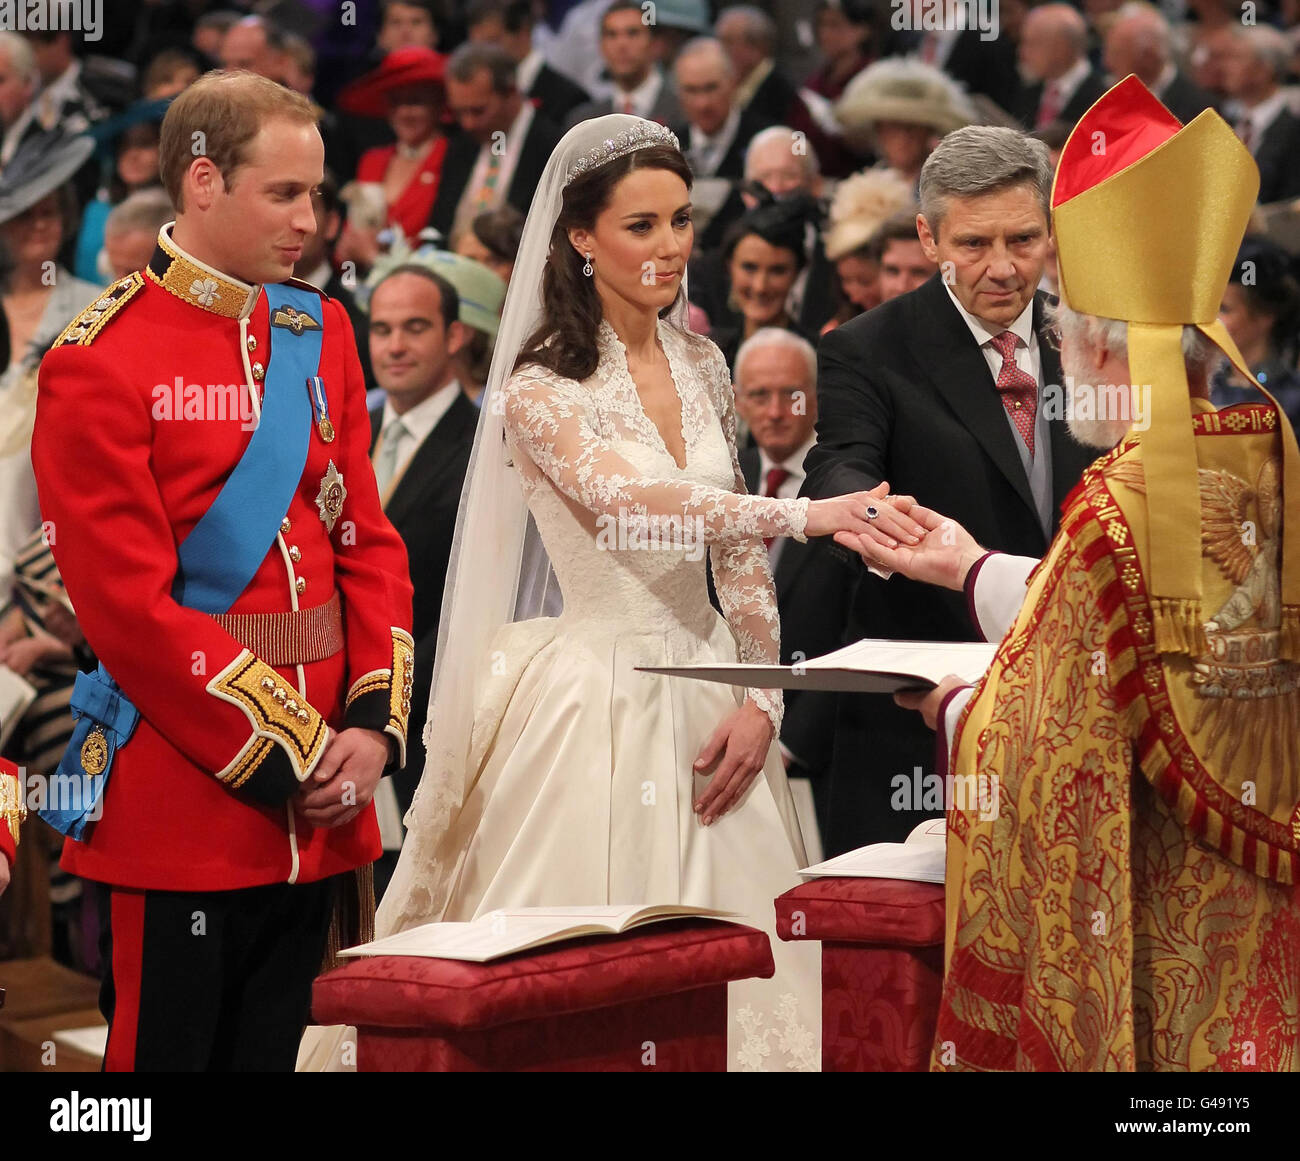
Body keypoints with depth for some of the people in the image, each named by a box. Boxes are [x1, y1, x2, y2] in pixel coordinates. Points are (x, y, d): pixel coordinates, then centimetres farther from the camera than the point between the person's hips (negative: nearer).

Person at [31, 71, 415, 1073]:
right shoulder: (99, 363, -11)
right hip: (184, 797, -6)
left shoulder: (322, 333, 10)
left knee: (286, 1049, 12)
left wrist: (373, 725, -3)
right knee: (168, 1049, 3)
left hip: (323, 809, 6)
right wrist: (286, 755, -14)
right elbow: (130, 605, -15)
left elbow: (369, 540, 10)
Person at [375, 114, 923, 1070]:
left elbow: (735, 553, 12)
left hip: (706, 684, 6)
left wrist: (761, 699, -1)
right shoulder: (540, 390, -10)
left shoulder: (700, 365, 8)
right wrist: (807, 514, -39)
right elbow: (626, 502, -29)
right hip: (596, 695, -5)